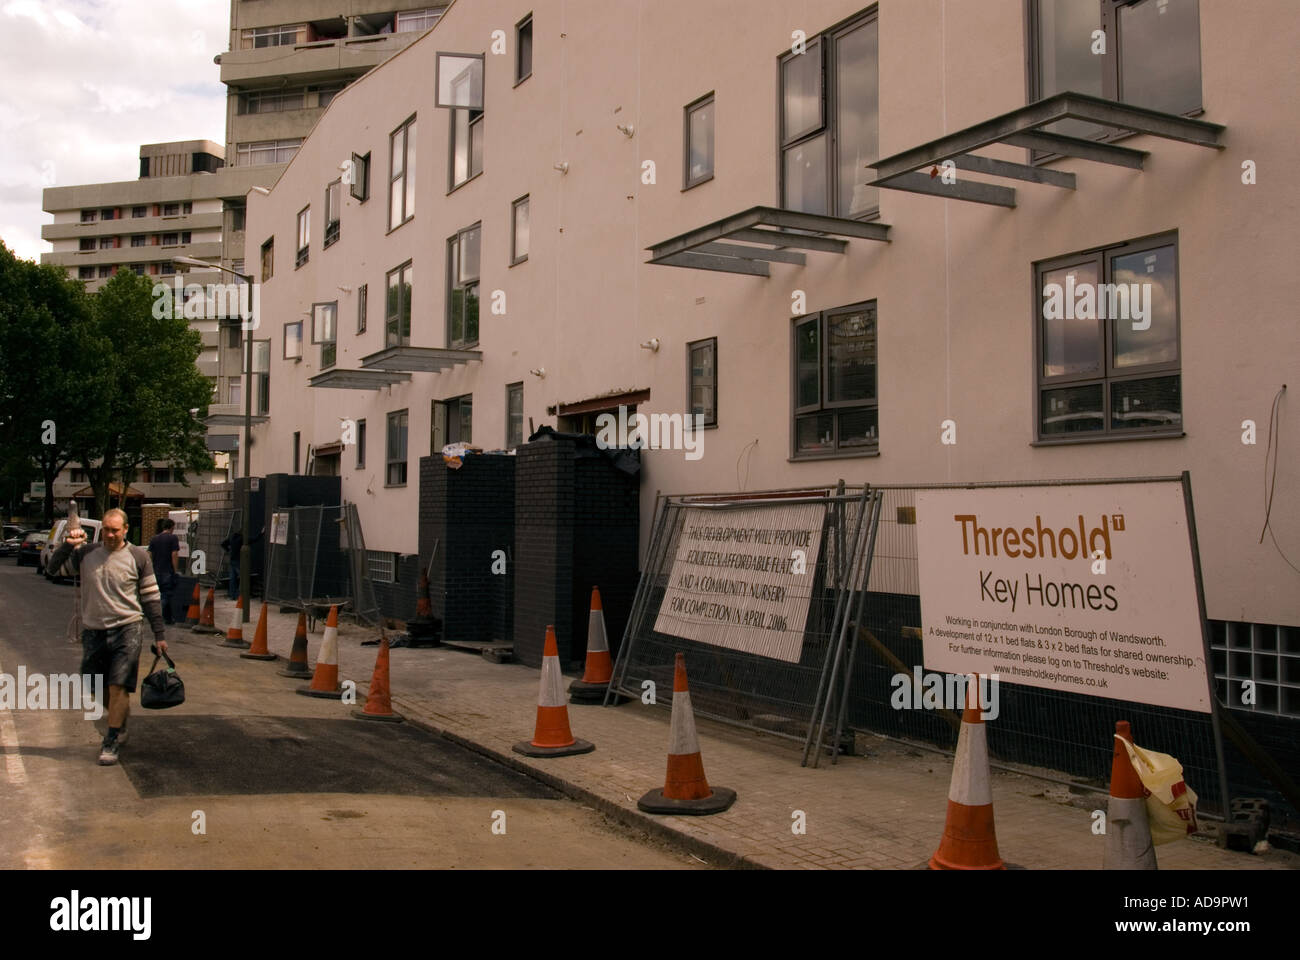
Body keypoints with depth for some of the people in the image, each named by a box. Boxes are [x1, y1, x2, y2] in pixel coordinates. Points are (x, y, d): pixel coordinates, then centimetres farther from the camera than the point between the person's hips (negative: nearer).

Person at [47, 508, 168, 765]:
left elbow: (151, 597, 4)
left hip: (127, 630, -3)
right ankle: (120, 726, 33)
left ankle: (111, 742, -3)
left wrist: (159, 634, 3)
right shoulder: (86, 553, 6)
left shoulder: (137, 556, 0)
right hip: (93, 631, 4)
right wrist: (67, 544, -10)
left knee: (119, 686, -10)